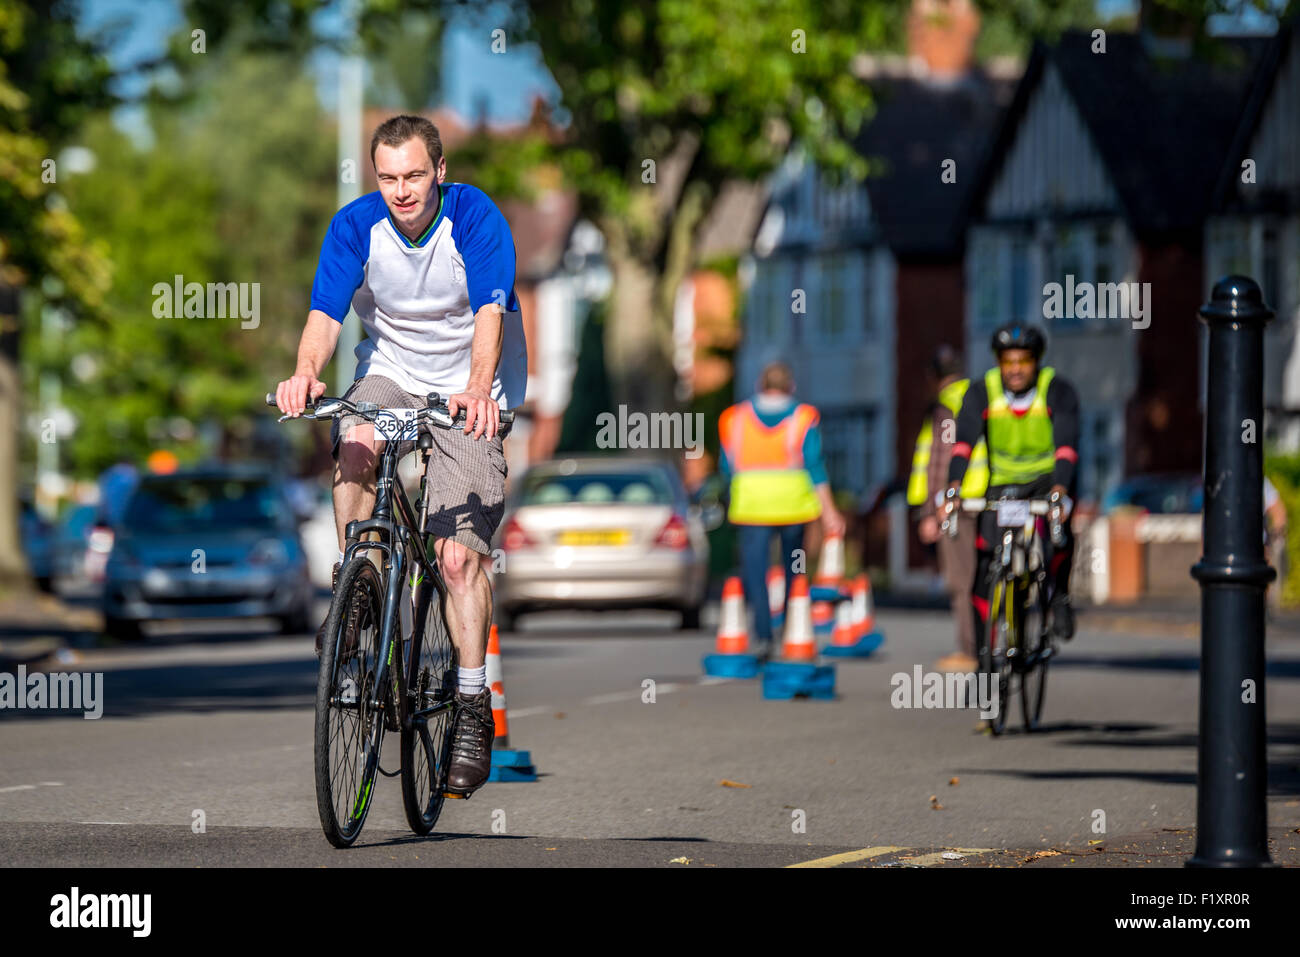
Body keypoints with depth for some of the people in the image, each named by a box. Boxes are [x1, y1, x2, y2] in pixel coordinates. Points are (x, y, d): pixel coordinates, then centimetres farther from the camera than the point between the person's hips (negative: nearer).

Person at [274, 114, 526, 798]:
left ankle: (473, 711, -6)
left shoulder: (475, 218, -18)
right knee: (355, 446, -33)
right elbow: (326, 312, -20)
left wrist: (477, 389, -47)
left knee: (458, 554, -13)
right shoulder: (357, 225, -11)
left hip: (468, 389, -3)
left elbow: (490, 314, -28)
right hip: (390, 369, 3)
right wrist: (306, 371, -42)